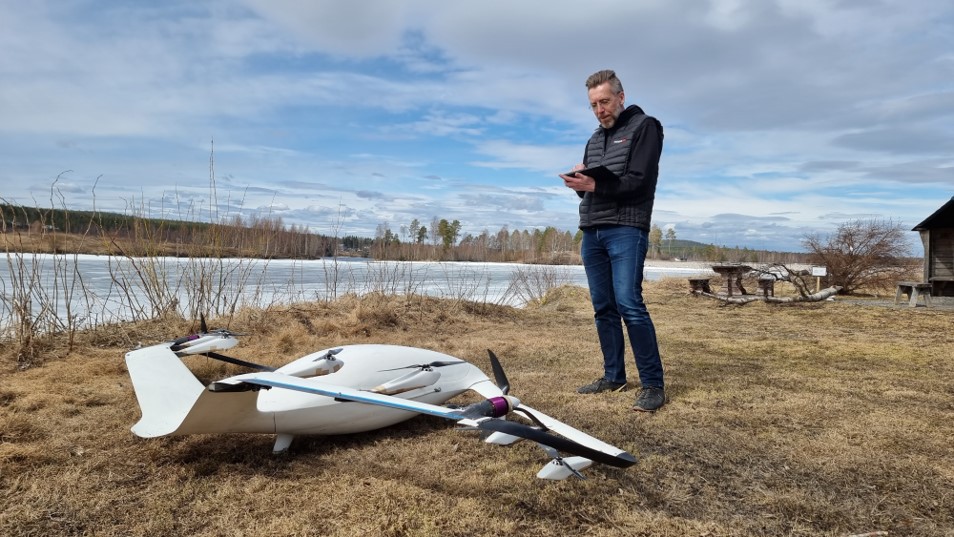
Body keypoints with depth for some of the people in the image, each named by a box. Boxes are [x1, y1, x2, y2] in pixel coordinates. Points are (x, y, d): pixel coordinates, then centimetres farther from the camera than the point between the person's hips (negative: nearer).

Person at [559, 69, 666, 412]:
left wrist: (594, 185, -20)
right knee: (603, 308, 7)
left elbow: (638, 182, -10)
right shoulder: (595, 139, 21)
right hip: (591, 232, 7)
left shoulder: (644, 127, 1)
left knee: (629, 304, -15)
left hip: (626, 229, -7)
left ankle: (653, 384, -8)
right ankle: (614, 376, 16)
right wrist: (578, 181, -3)